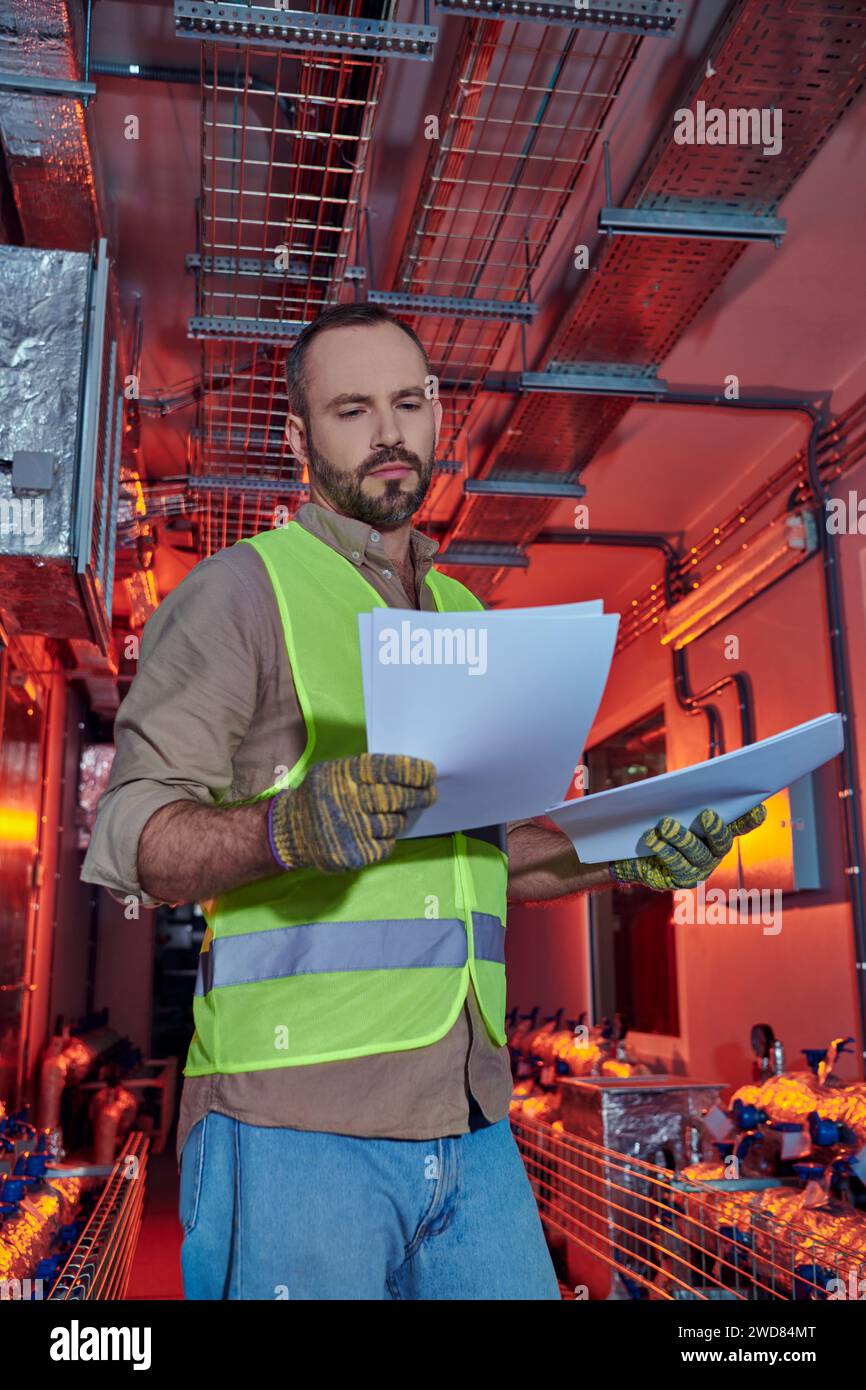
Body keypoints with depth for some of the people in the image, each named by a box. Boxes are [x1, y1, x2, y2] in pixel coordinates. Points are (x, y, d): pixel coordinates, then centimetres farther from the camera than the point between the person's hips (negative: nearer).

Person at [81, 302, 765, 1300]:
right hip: (298, 1125, -5)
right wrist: (288, 827, -29)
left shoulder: (468, 620, 19)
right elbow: (128, 842, -9)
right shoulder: (243, 589, -2)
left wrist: (626, 857, 6)